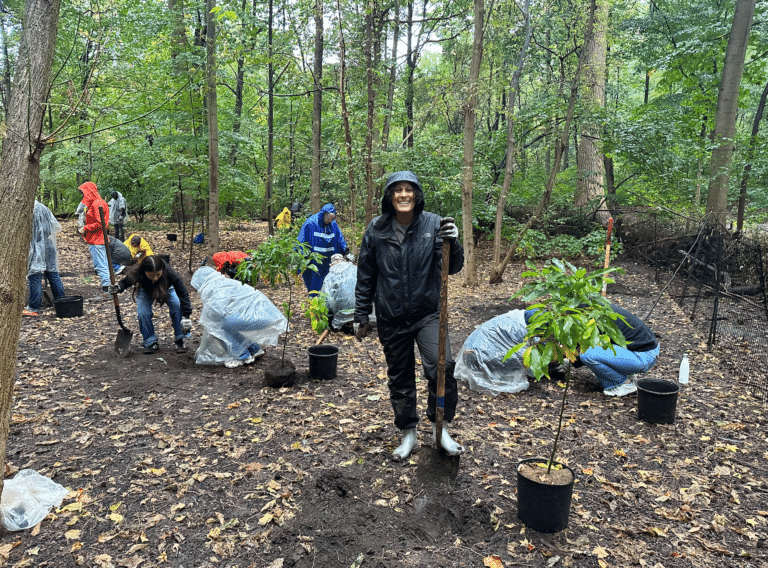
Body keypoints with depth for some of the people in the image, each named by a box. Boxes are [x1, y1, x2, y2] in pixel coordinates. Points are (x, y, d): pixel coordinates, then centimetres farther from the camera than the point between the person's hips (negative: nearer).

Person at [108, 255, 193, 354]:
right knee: (143, 313, -21)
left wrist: (186, 316, -41)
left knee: (178, 307, -24)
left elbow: (183, 294, -37)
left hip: (166, 289, -1)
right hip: (145, 290, 1)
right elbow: (125, 282, -12)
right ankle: (151, 343, 1)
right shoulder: (135, 273, -38)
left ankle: (179, 340, -6)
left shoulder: (169, 272, -43)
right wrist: (118, 288, -34)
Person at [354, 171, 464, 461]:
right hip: (391, 318, 2)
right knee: (399, 379, 12)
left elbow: (452, 267, -6)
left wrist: (452, 242, -26)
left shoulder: (433, 224, -6)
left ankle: (440, 427, 4)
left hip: (428, 313, -1)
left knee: (441, 365, -20)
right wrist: (361, 315, 8)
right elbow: (365, 276, 6)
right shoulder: (376, 230, -2)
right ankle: (408, 434, 32)